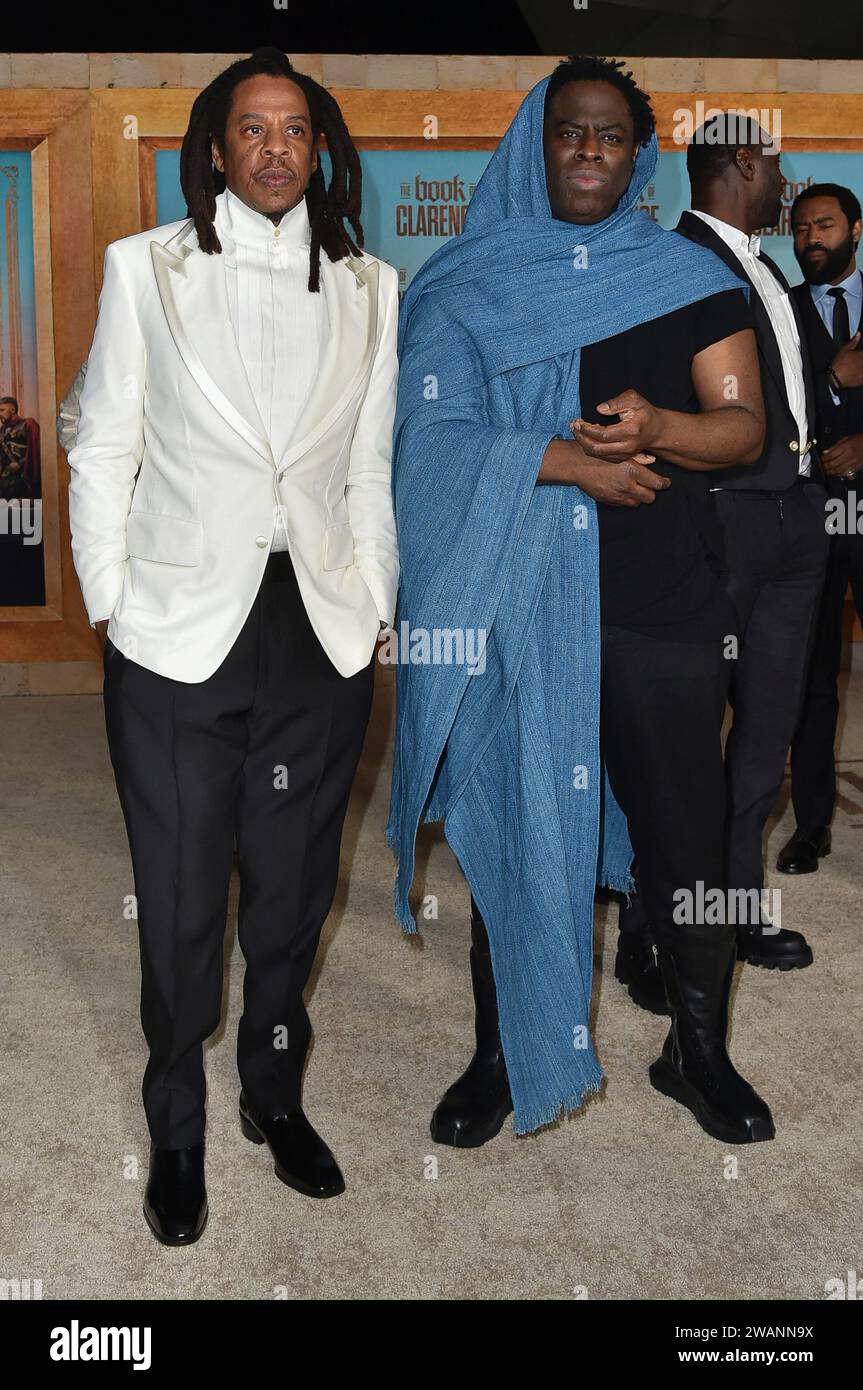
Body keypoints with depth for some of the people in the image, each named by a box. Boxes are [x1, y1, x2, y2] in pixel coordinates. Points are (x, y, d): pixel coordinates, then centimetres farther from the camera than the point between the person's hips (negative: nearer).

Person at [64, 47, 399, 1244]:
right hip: (181, 637, -2)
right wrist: (111, 608, -1)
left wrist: (376, 611, 9)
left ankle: (277, 1098, 36)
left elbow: (371, 470, 12)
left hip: (324, 640, 2)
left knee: (293, 892, 14)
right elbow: (104, 453, 3)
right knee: (181, 906, 5)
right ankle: (177, 1132, 27)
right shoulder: (147, 268, 3)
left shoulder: (367, 288, 9)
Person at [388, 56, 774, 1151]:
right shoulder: (466, 284, 6)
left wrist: (658, 427, -17)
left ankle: (699, 1051, 25)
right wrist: (573, 461, -15)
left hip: (661, 607, 1)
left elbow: (744, 427, 4)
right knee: (513, 830, 6)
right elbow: (432, 433, -6)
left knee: (683, 835, 5)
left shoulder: (688, 276, 10)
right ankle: (502, 1054, 24)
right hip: (510, 605, -1)